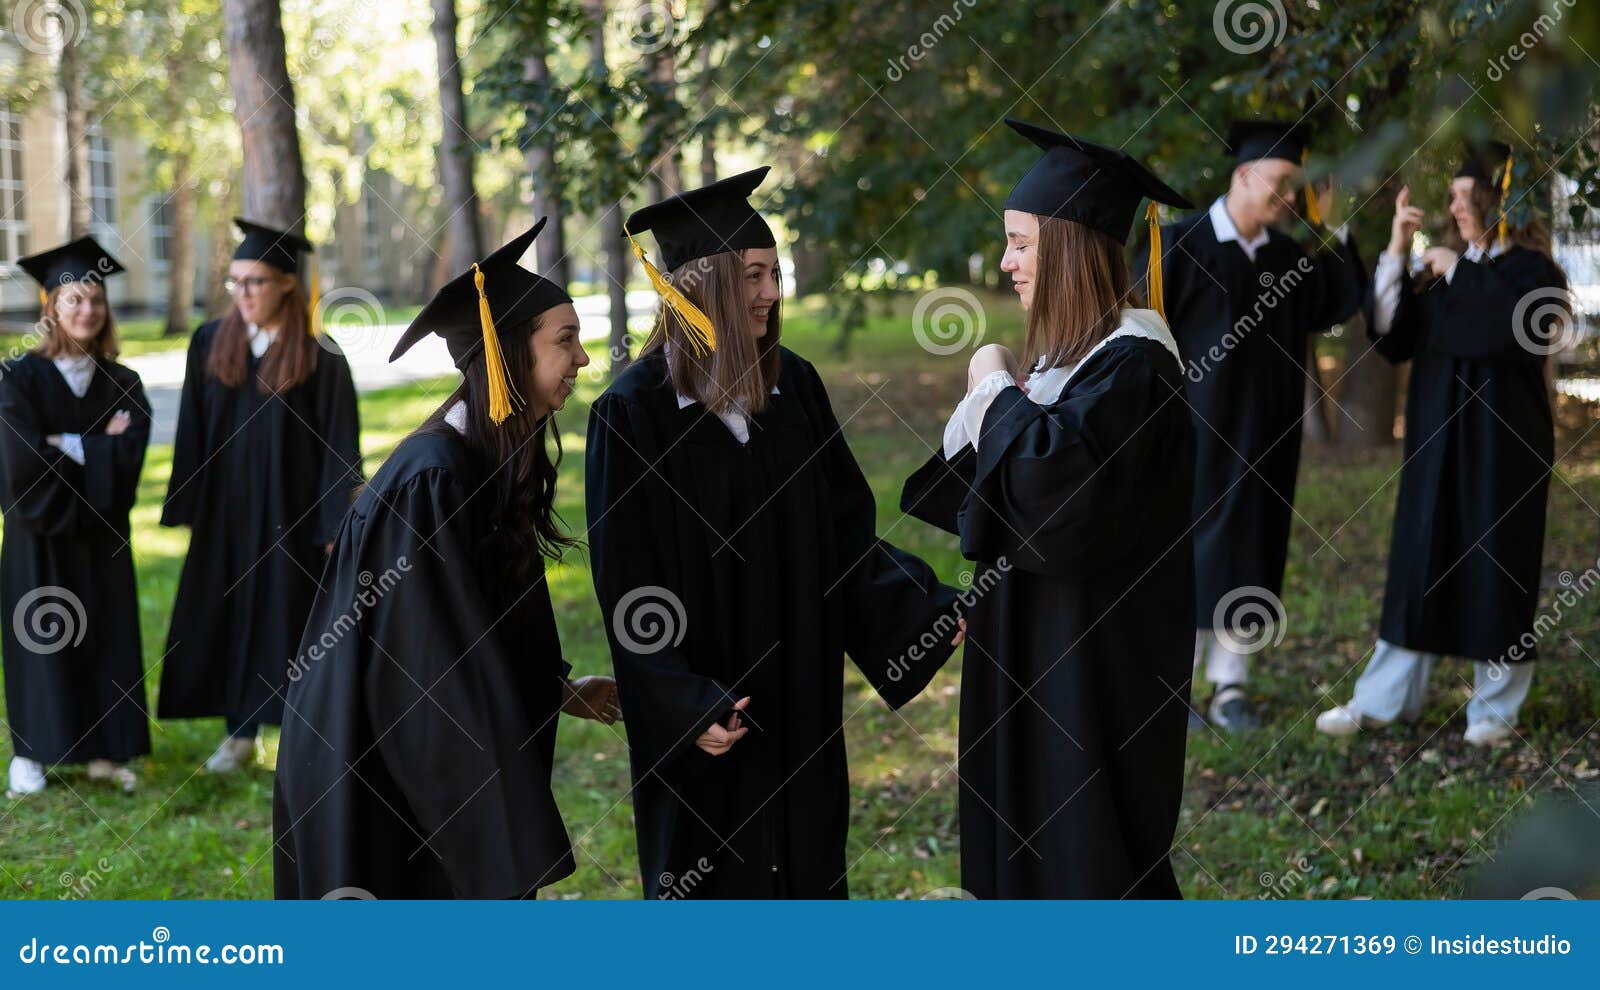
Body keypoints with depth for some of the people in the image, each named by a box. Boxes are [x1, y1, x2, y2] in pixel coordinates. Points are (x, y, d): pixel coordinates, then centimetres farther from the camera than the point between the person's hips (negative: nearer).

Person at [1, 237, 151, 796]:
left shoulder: (121, 384, 3)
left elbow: (129, 456, -10)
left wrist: (66, 446, -16)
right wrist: (97, 448, -11)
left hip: (102, 537, 3)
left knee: (106, 638, 6)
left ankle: (103, 752, 16)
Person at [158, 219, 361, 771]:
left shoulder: (320, 361, -10)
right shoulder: (211, 345, 1)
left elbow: (340, 449, -8)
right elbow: (194, 431, 5)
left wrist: (335, 527, -11)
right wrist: (186, 508, 2)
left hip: (290, 514, -4)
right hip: (225, 514, 4)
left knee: (288, 617, 3)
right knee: (227, 614, 9)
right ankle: (240, 731, 23)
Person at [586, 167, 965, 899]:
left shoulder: (795, 387, 2)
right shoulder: (635, 411, -12)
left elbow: (847, 533, 4)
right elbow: (628, 582, -11)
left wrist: (928, 611, -10)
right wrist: (684, 707, -18)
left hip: (799, 699, 4)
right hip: (702, 714, -4)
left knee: (806, 865, 11)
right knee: (709, 877, 7)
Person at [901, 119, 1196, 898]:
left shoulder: (1133, 361, -18)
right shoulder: (1066, 351, 10)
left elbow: (1060, 476, -33)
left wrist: (997, 394, -16)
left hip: (1097, 654, -10)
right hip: (1034, 642, 10)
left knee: (1089, 855, 0)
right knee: (1030, 837, 16)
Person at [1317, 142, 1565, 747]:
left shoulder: (1533, 272, -6)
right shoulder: (1445, 272, 10)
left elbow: (1510, 324, -28)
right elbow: (1392, 340, 2)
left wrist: (1458, 271, -16)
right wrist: (1396, 254, -4)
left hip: (1500, 442, -5)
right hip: (1437, 440, 5)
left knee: (1493, 567, 1)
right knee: (1420, 565, 8)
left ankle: (1494, 708, 12)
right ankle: (1382, 700, 12)